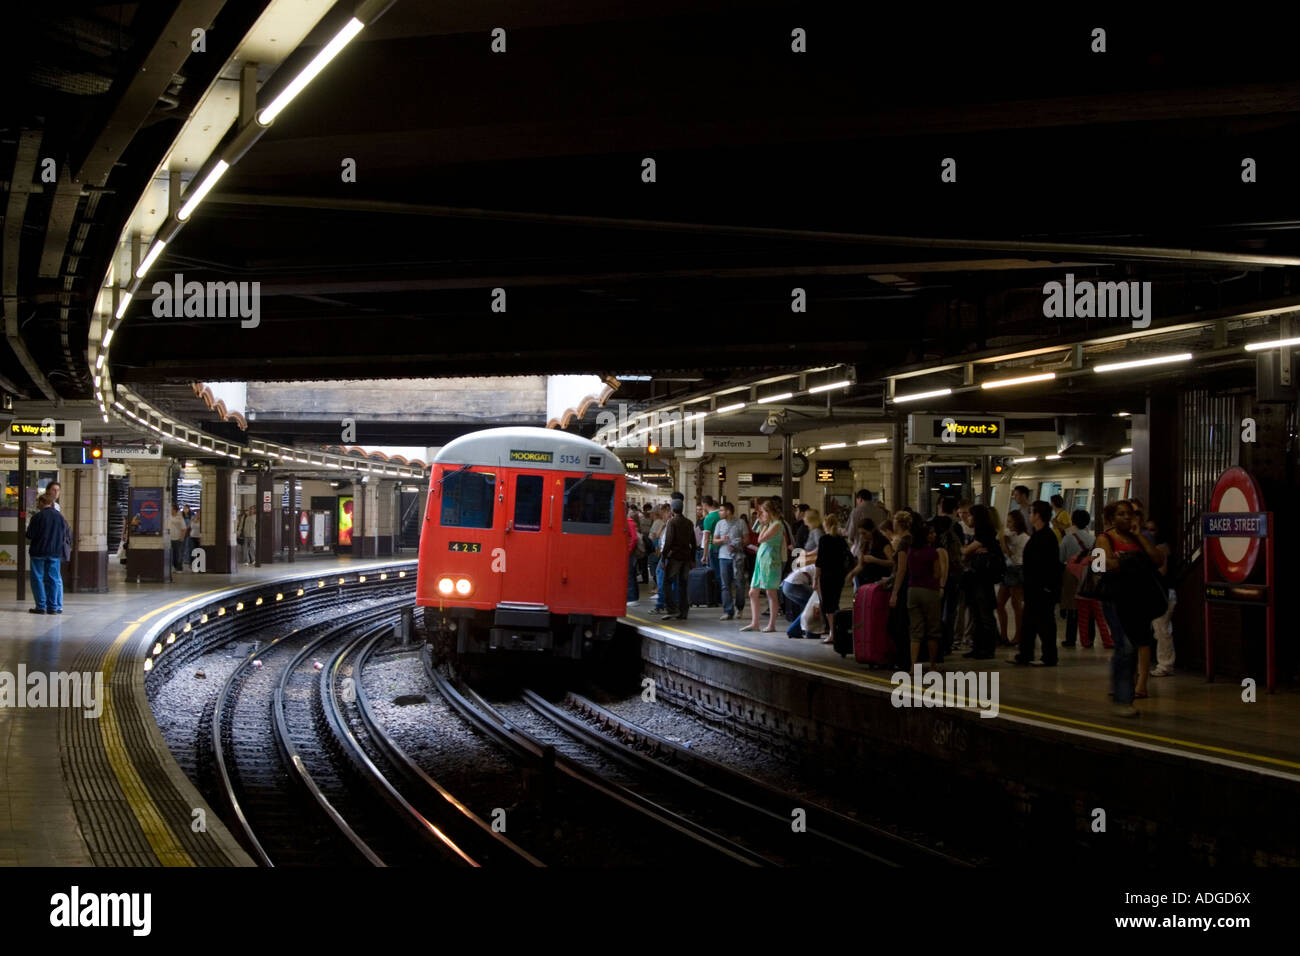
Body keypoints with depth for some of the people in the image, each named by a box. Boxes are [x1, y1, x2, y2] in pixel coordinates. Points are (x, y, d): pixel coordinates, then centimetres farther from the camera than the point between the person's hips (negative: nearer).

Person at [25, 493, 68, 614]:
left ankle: (41, 606, 0)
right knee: (53, 579, 8)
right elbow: (67, 535, 9)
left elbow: (30, 535, -10)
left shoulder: (37, 517, -10)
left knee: (37, 578, 4)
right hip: (55, 552, 4)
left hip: (39, 551, -4)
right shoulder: (60, 517, 5)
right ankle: (53, 607, 5)